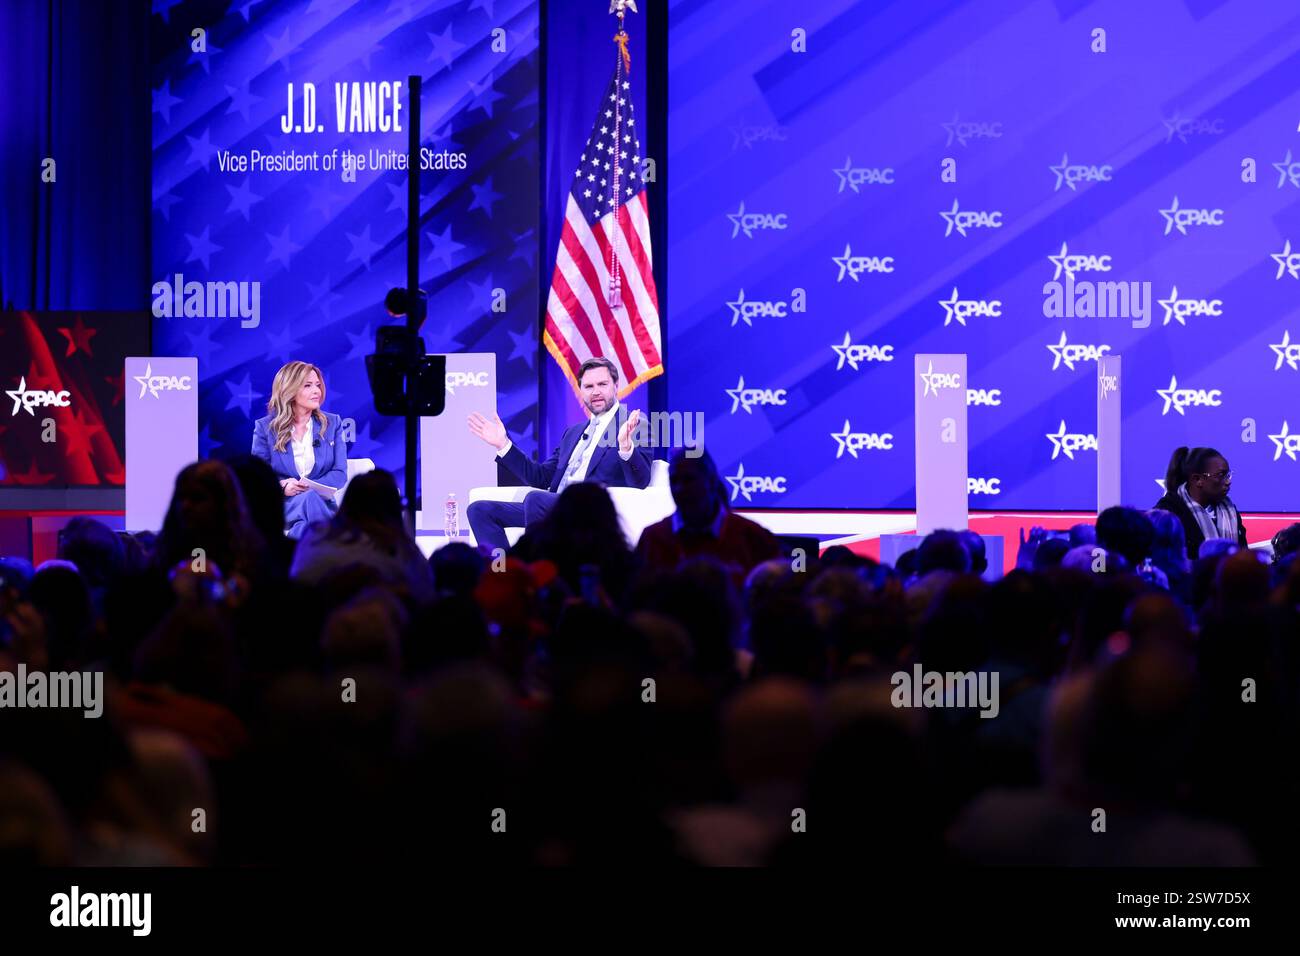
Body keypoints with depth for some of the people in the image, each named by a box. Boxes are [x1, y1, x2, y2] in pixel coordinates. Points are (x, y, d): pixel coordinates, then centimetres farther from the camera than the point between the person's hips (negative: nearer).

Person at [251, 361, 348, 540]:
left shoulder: (332, 424, 14)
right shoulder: (265, 428, 9)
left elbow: (340, 473, 6)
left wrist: (312, 487, -15)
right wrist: (281, 486, -17)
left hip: (321, 502, 1)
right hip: (281, 505, -1)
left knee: (311, 497, -39)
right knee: (309, 499, -39)